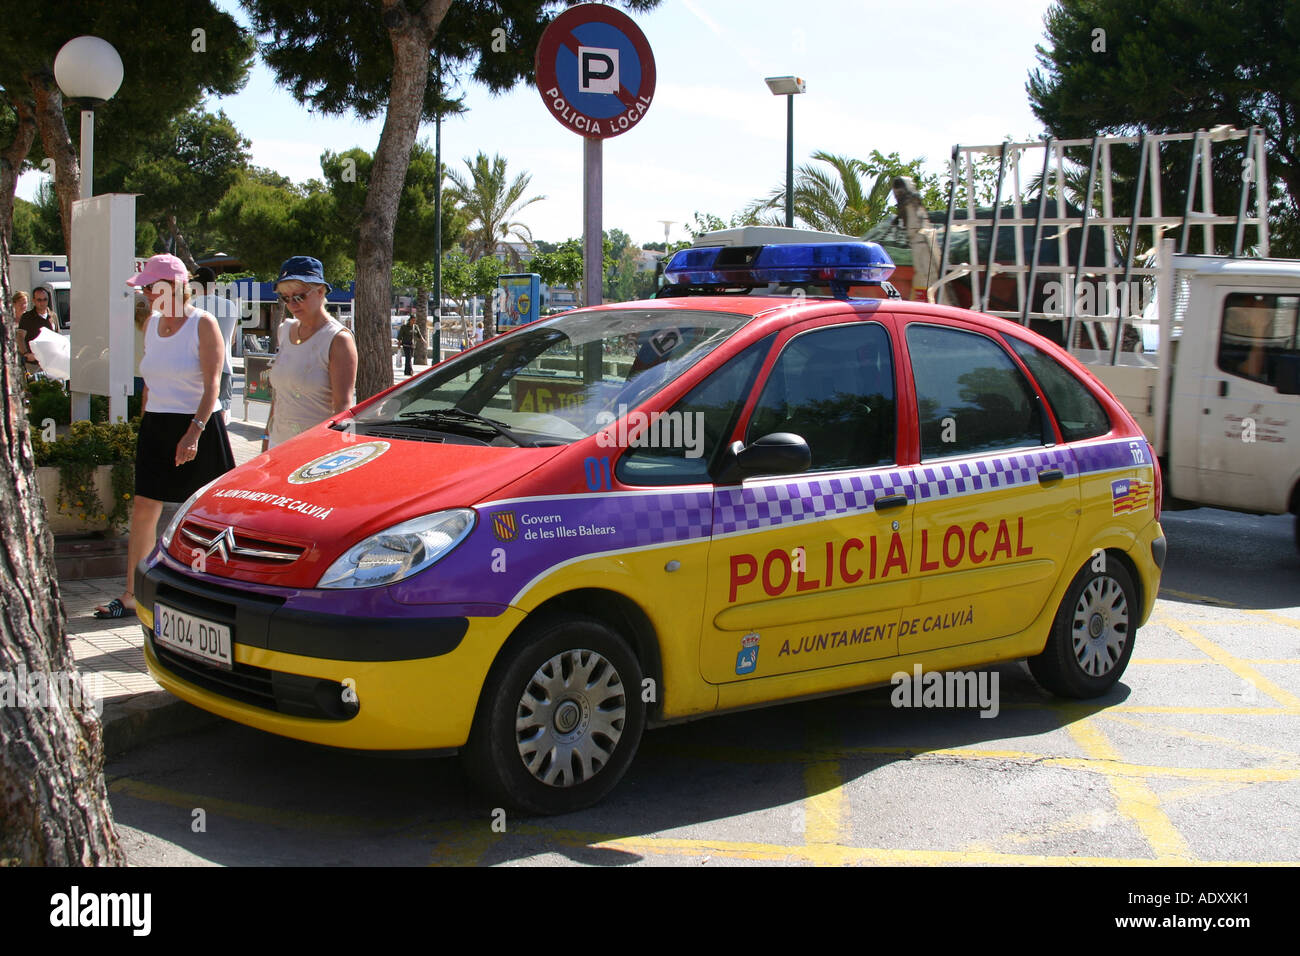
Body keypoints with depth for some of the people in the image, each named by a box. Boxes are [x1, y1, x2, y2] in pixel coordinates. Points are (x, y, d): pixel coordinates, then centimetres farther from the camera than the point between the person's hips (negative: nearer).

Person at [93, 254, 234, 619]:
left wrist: (193, 433, -23)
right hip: (156, 426, 6)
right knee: (143, 510, 1)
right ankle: (132, 595, 6)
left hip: (199, 426, -6)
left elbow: (211, 386, -15)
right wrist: (145, 424, 15)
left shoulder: (203, 325, -9)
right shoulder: (152, 323, 11)